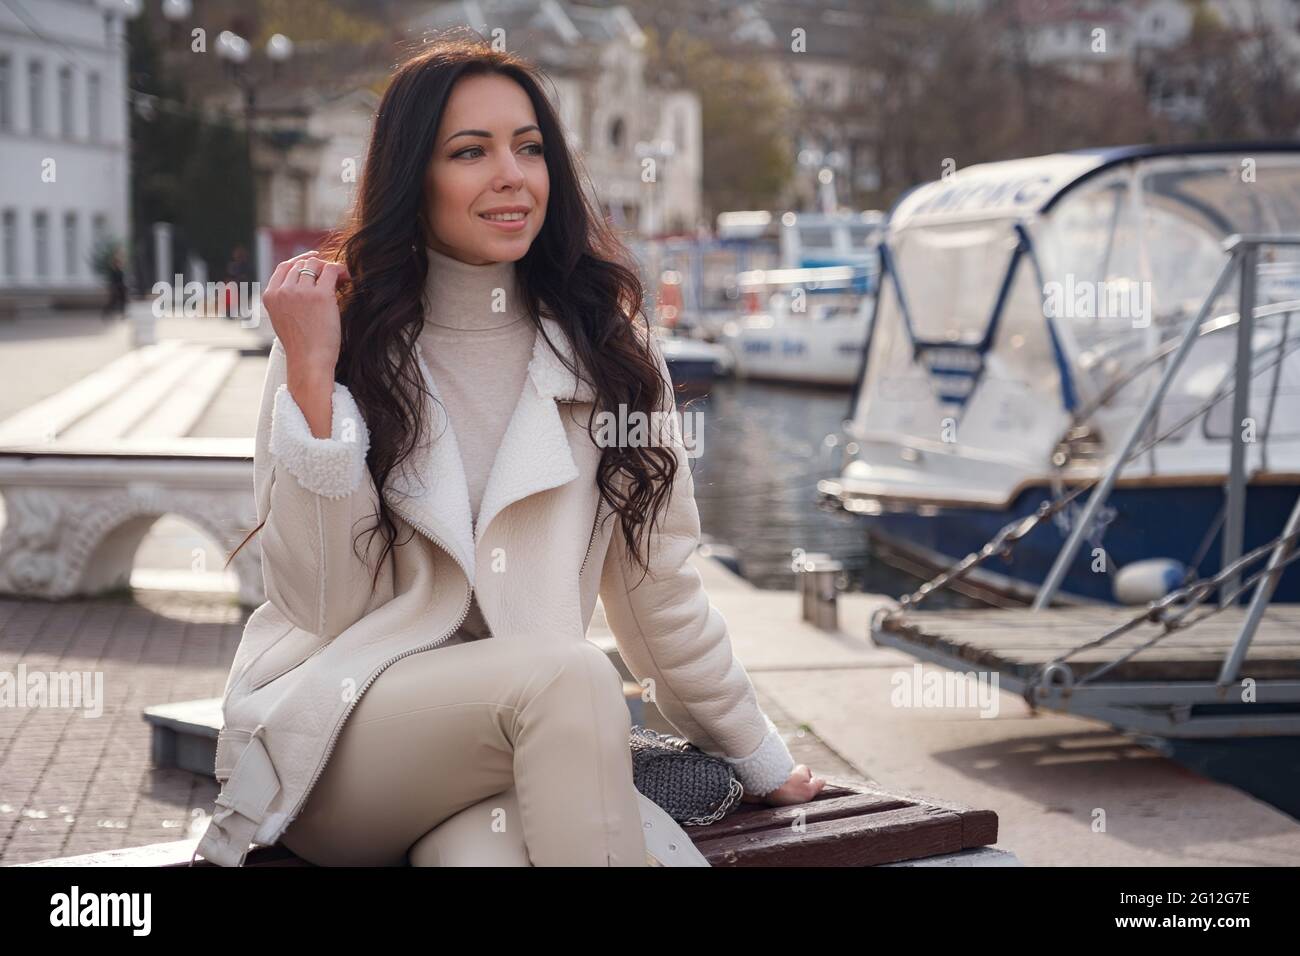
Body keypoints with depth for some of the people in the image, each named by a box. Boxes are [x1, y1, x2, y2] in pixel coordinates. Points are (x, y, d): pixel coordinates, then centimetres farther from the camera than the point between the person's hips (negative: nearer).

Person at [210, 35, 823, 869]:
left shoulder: (605, 340, 6)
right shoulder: (337, 333, -1)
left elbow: (657, 585, 13)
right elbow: (324, 604, -8)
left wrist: (762, 760, 18)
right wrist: (312, 382, -14)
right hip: (334, 744, -1)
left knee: (493, 851, -34)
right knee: (570, 677, -30)